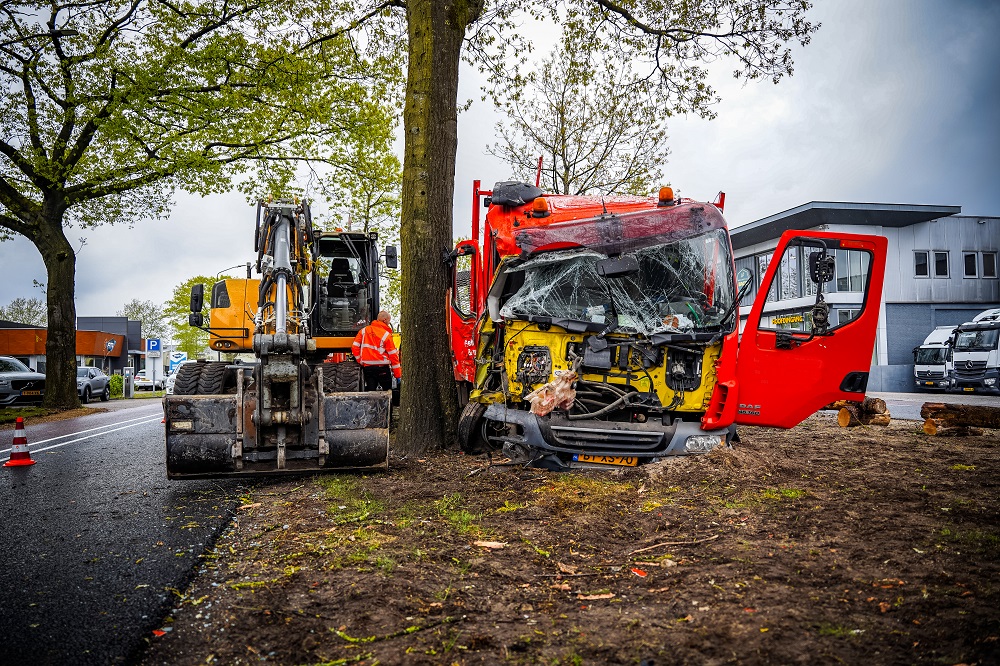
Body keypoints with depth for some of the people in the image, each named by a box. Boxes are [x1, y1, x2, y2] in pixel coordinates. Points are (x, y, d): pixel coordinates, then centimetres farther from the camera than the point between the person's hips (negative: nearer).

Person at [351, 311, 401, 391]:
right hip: (382, 368, -4)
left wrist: (361, 361, 11)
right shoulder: (386, 335, -7)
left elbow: (355, 347, 1)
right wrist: (398, 374, 0)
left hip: (367, 368, 4)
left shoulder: (364, 330, 6)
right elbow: (393, 355, -5)